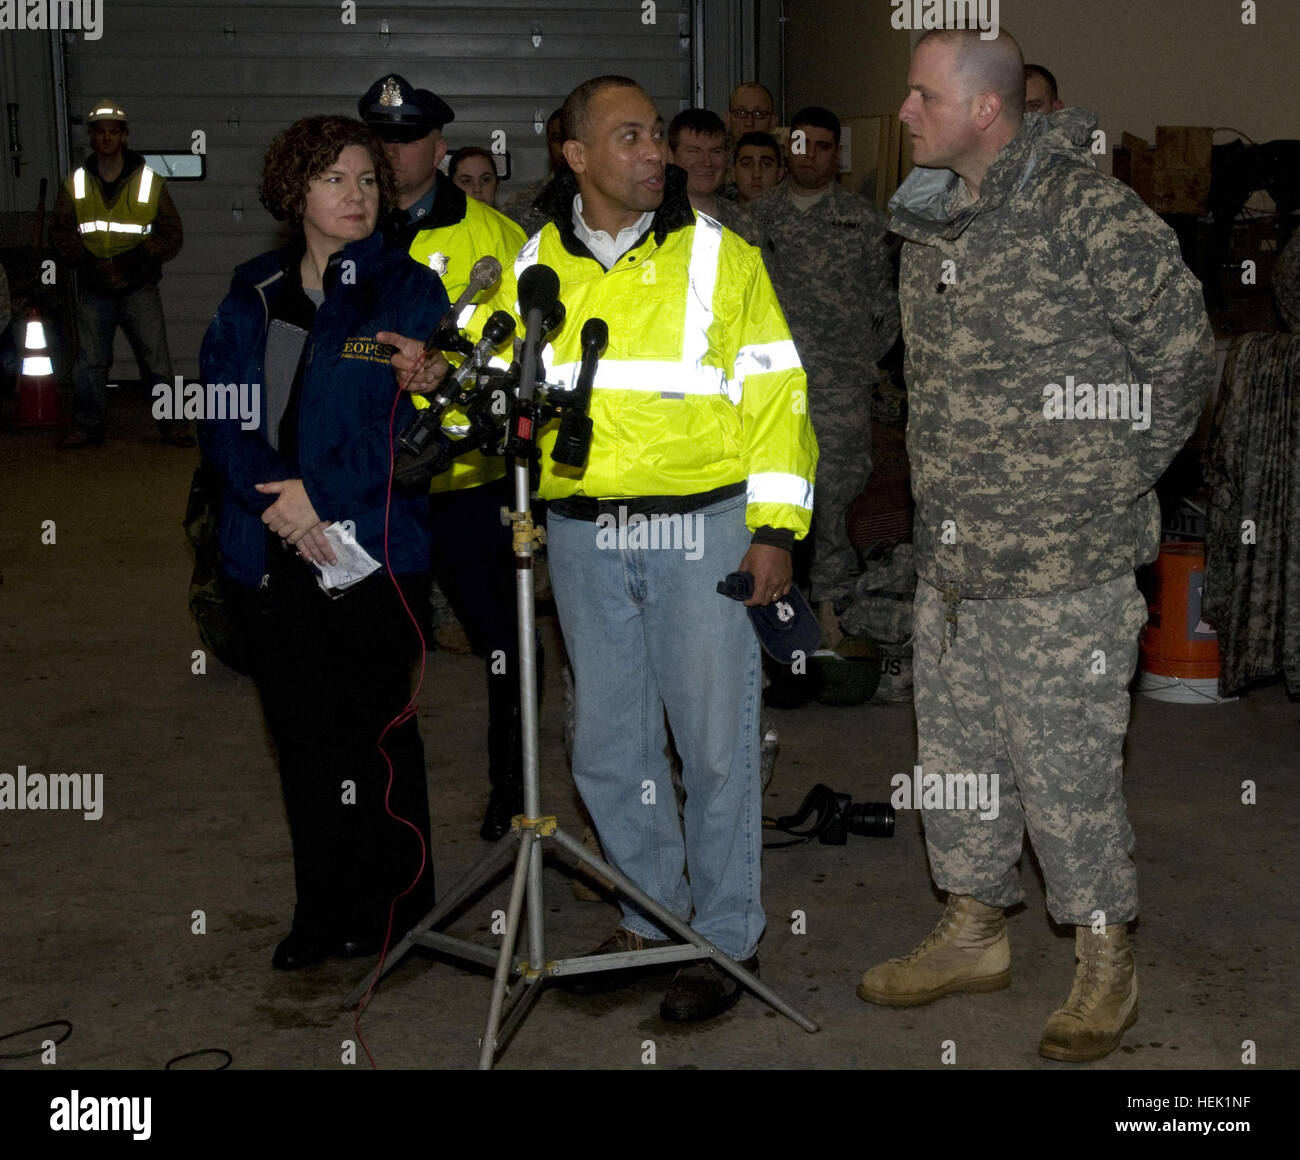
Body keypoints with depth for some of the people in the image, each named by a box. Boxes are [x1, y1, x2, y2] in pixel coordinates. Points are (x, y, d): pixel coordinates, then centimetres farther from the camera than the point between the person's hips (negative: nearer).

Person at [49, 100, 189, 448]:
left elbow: (172, 234, 0)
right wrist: (88, 263, -12)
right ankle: (88, 427, 17)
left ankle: (172, 425, 5)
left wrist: (136, 258, -15)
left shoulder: (150, 182, 2)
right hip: (93, 289, 2)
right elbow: (60, 233, 6)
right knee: (89, 363, 5)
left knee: (156, 361, -4)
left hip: (139, 288, -2)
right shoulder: (75, 184, 7)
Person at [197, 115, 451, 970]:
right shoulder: (254, 297, 11)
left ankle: (394, 910, 20)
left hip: (372, 549, -4)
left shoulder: (408, 292, -2)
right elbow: (222, 416, 4)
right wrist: (273, 493, -14)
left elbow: (418, 421, -11)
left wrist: (322, 493, -17)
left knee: (373, 731, 4)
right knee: (301, 736, 12)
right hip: (270, 551, 4)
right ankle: (323, 911, 26)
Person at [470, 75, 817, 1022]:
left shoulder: (717, 254, 1)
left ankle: (726, 937, 16)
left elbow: (774, 390, -1)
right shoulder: (534, 266, 8)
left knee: (716, 742, 1)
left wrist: (774, 525, -8)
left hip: (701, 526, -3)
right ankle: (651, 915, 30)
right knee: (609, 742, 12)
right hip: (582, 534, 3)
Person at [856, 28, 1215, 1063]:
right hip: (951, 556, 8)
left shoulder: (1087, 211, -16)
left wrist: (1116, 480, -3)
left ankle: (1107, 962, 21)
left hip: (1062, 568, -8)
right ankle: (974, 932, 35)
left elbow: (1184, 354, -10)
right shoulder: (928, 219, 9)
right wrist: (951, 490, 15)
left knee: (1067, 768, 2)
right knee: (955, 749, 17)